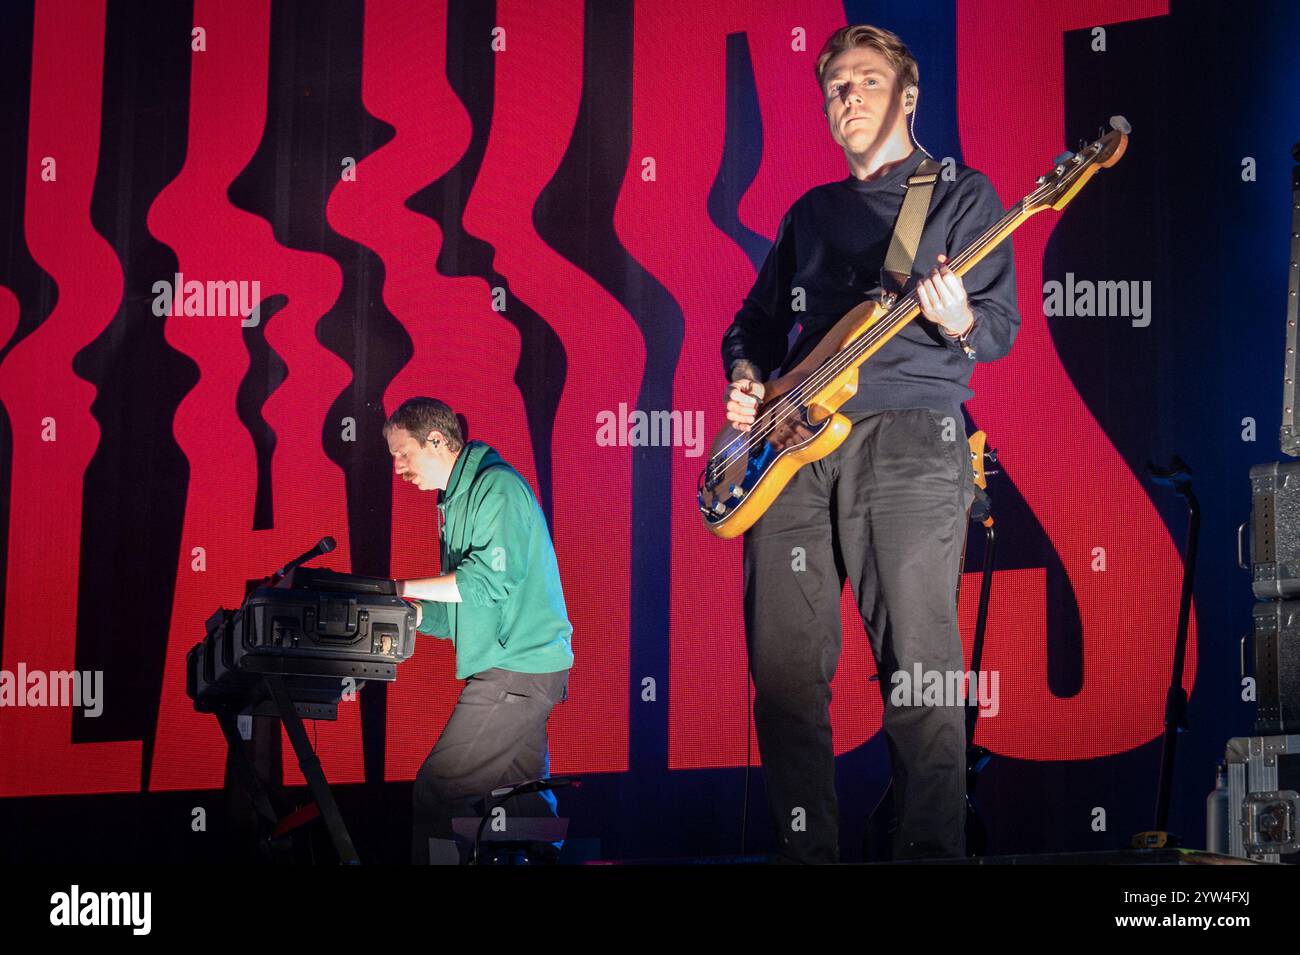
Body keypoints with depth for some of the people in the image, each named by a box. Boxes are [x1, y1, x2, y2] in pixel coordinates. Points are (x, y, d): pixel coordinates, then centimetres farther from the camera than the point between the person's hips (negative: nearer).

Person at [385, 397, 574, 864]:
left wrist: (401, 587, -13)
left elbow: (489, 580, -20)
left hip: (518, 670, -10)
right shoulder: (460, 497, 20)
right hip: (519, 669, 10)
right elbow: (461, 608, 21)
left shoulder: (497, 486, -10)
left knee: (436, 791, -11)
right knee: (524, 802, 10)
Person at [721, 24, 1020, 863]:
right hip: (789, 447, 5)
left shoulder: (963, 196, 11)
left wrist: (959, 323, -21)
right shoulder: (810, 213, 25)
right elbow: (754, 321, 29)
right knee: (785, 666, -1)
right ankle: (805, 848, 7)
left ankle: (931, 849, -2)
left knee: (919, 664, -9)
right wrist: (745, 378, 8)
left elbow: (1002, 326, 2)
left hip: (907, 445, -4)